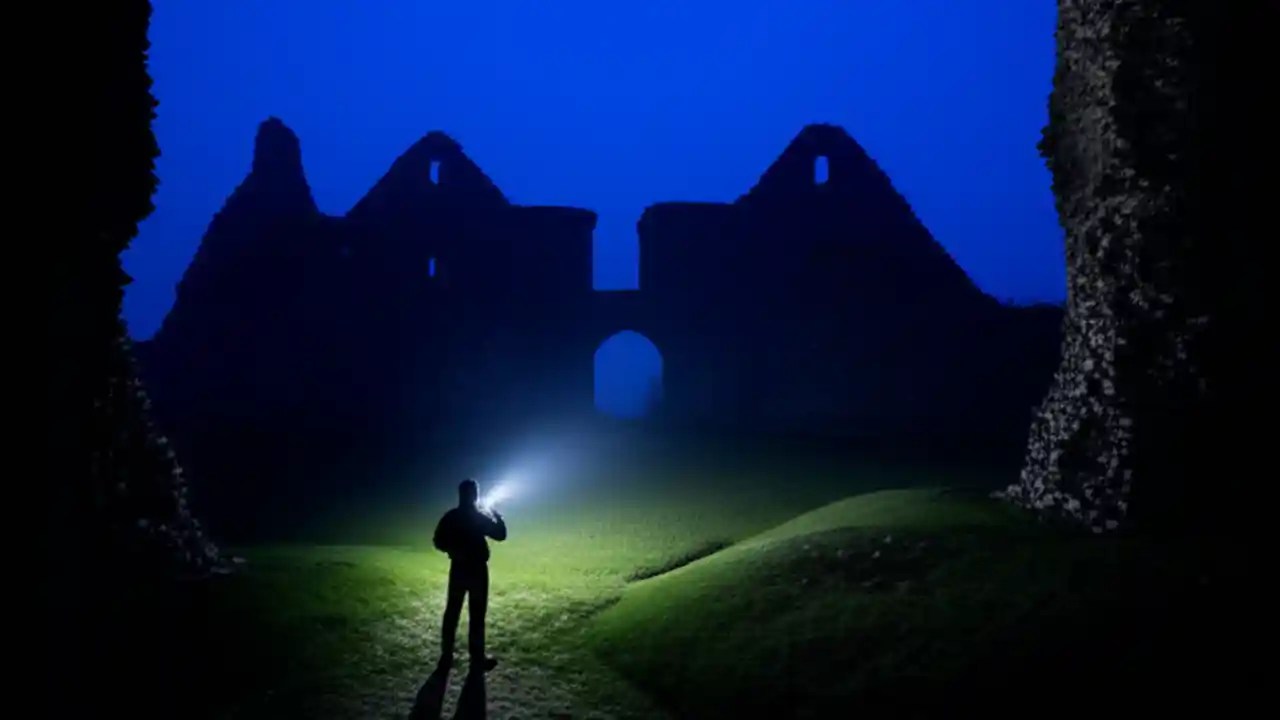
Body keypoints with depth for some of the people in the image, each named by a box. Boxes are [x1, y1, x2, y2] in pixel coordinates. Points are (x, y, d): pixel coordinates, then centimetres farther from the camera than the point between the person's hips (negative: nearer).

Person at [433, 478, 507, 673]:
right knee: (477, 615, 1)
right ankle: (477, 659, 5)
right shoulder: (480, 517, -12)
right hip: (477, 570, -4)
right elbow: (500, 535, -6)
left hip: (457, 569, 4)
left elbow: (438, 542, 4)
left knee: (452, 613, 10)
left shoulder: (450, 517, 0)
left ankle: (446, 657, 15)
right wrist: (497, 516, 8)